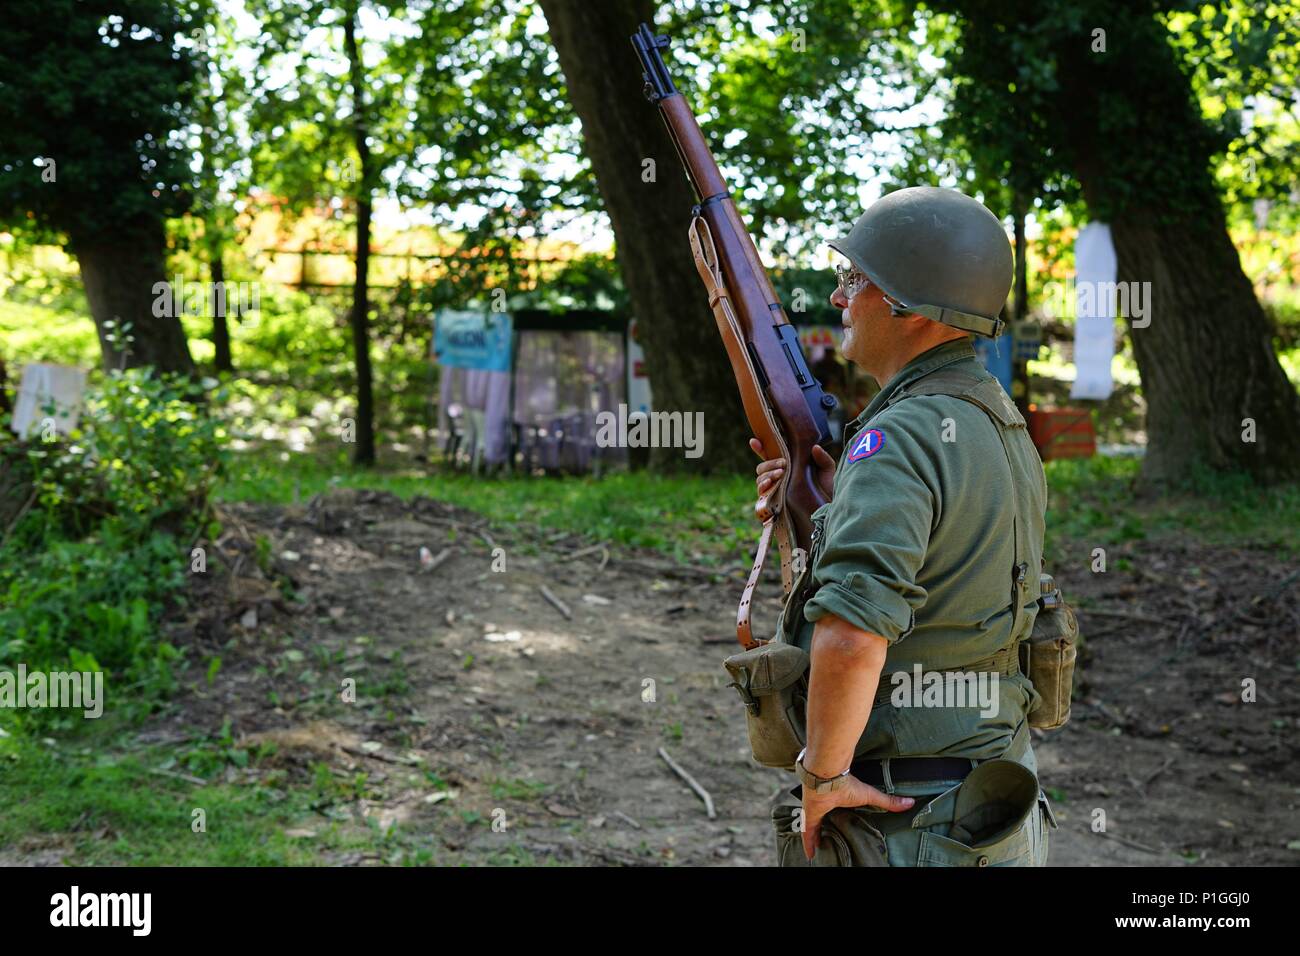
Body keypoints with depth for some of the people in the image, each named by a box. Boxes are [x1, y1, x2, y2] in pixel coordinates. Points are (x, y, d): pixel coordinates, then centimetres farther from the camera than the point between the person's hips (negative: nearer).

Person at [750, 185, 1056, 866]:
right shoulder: (1002, 426, 9)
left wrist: (822, 774, -20)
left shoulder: (900, 438, -21)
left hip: (900, 826, -9)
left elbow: (852, 637, -34)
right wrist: (839, 504, 10)